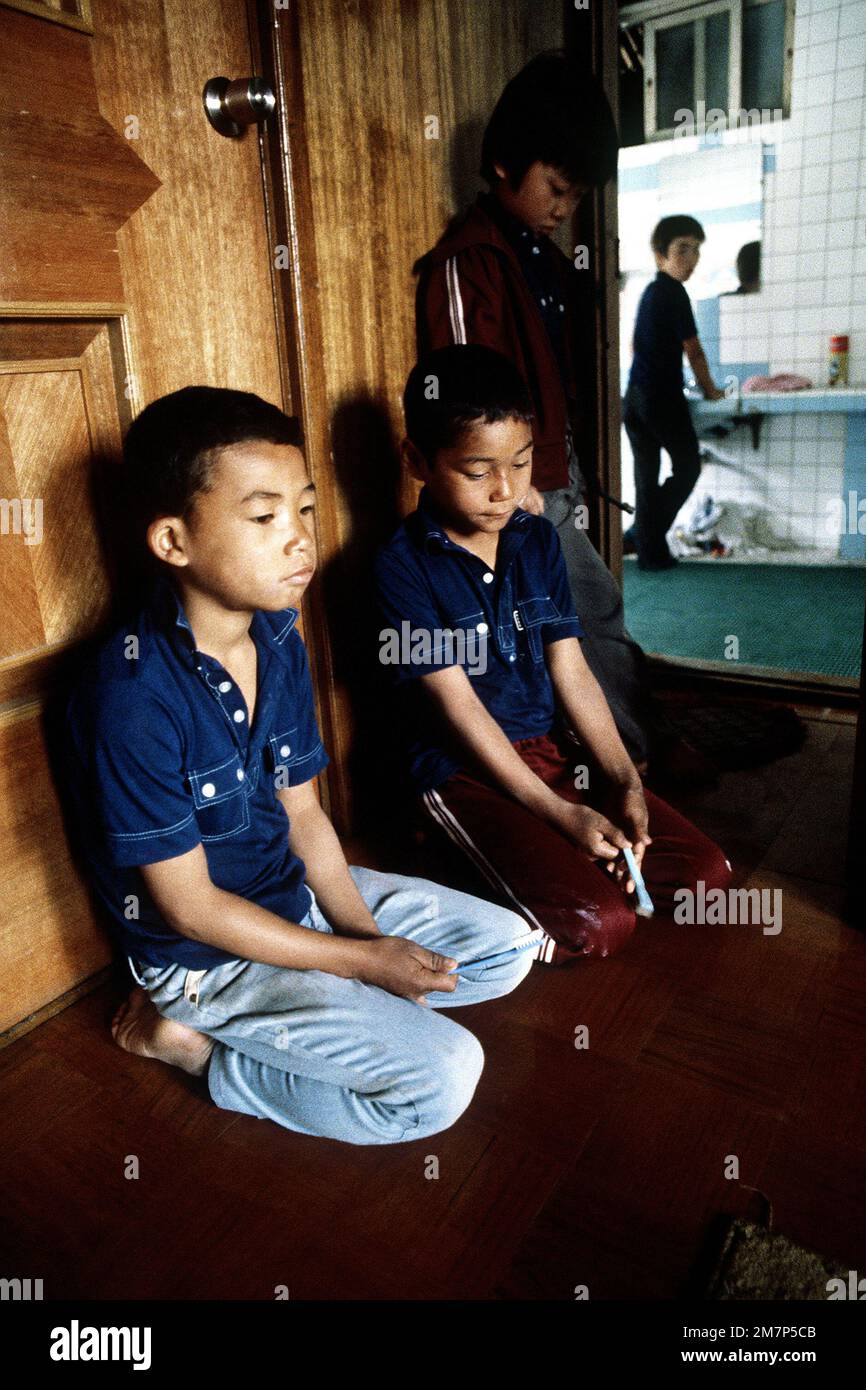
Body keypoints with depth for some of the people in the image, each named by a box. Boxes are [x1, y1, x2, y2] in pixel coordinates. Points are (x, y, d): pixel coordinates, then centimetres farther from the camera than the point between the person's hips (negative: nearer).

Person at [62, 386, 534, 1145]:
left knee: (507, 945, 10)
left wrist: (367, 934, -10)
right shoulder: (133, 693, -27)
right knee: (443, 1076, -16)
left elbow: (303, 814, 3)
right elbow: (189, 907, -21)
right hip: (207, 955, -8)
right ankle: (196, 1045, 0)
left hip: (298, 892, 8)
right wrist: (362, 961, -16)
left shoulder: (281, 646, -3)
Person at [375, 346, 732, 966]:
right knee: (596, 925, -20)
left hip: (554, 745, 6)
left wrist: (625, 781, -7)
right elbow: (459, 705, -16)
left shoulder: (538, 539, 5)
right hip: (465, 769, -6)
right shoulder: (404, 567, -14)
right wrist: (558, 812, -19)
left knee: (705, 873, -2)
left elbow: (572, 671, 4)